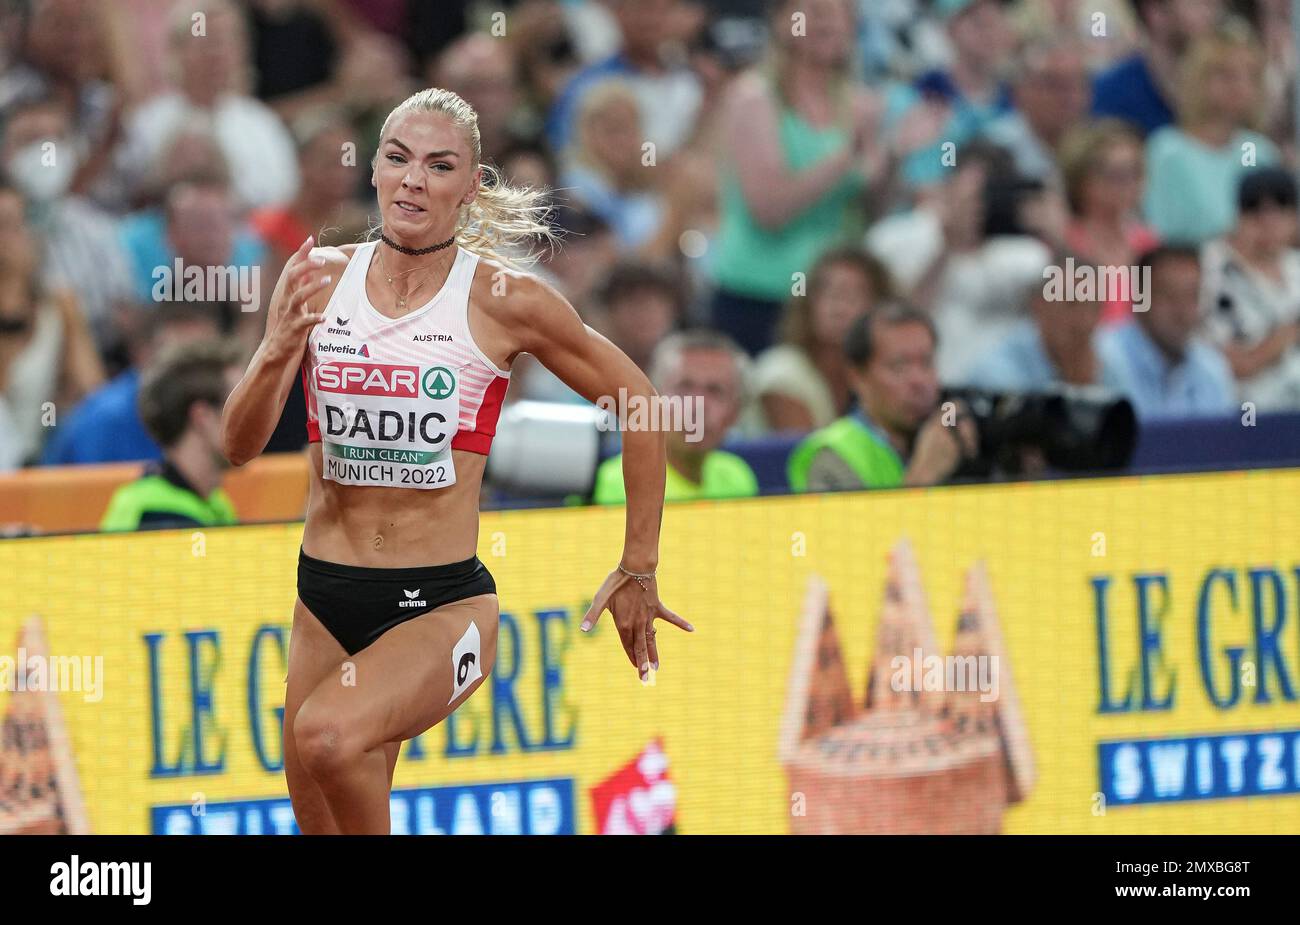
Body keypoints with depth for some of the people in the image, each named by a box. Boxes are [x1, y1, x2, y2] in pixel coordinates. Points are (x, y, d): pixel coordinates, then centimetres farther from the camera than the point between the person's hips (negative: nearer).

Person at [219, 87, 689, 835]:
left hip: (443, 605, -4)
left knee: (330, 732, -33)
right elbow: (240, 444, 1)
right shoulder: (318, 281, 2)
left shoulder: (502, 300, -7)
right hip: (325, 600, 5)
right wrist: (277, 353, -20)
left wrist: (639, 573, 6)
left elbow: (635, 401, 3)